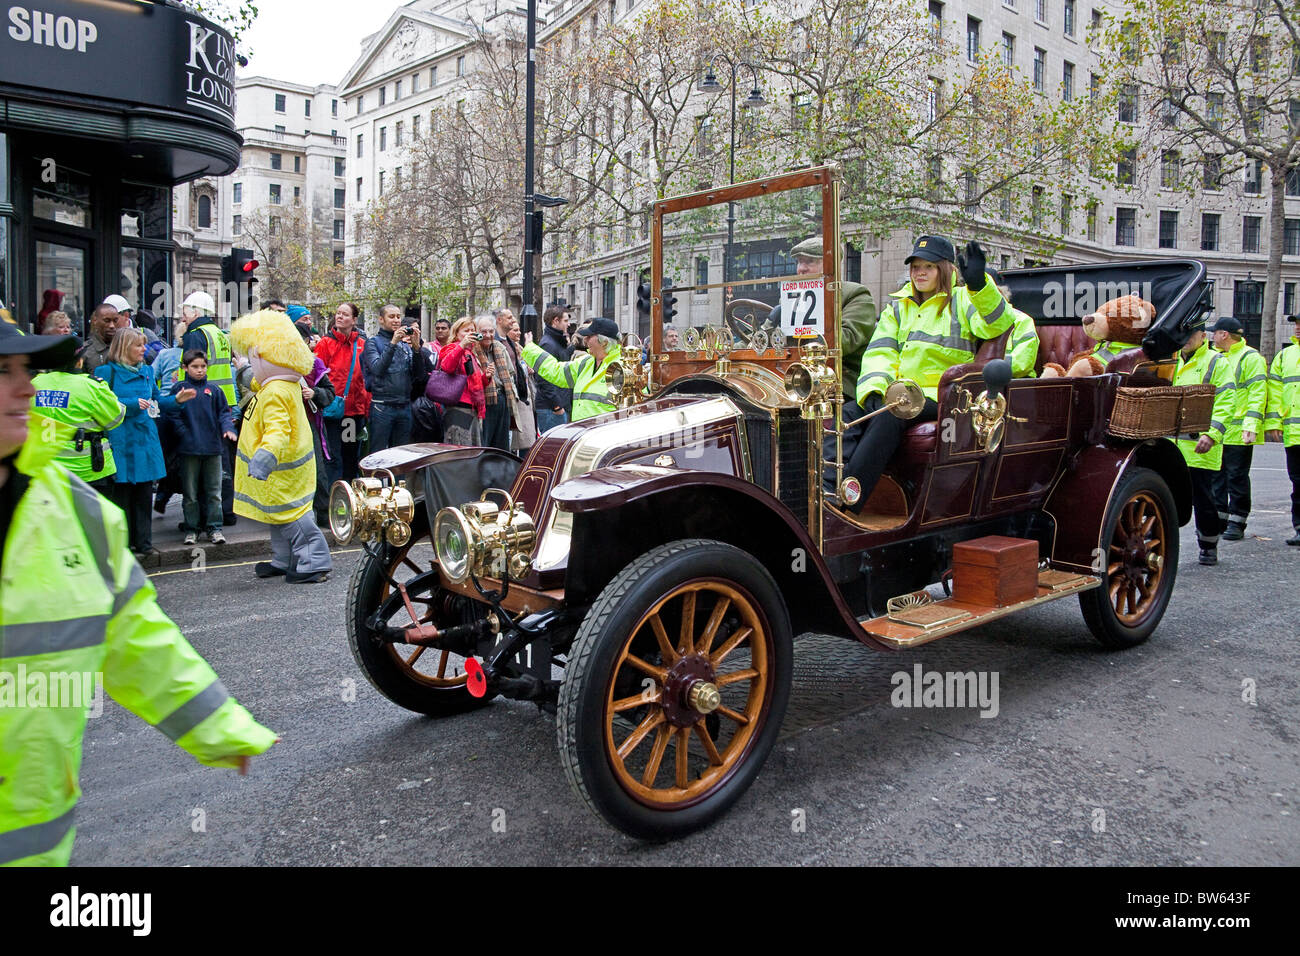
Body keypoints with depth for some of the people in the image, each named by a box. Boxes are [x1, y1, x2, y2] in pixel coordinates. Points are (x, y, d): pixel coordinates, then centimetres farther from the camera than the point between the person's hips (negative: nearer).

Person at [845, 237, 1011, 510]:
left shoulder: (961, 300, 11)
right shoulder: (898, 307, 23)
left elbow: (995, 324, -11)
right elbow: (879, 353, 10)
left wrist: (978, 284, -29)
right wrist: (873, 390, -11)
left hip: (942, 396, -5)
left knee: (891, 415, -34)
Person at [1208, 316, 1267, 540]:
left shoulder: (1251, 358, -6)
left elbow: (1257, 394, -13)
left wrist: (1251, 425, -22)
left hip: (1238, 432, -7)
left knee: (1237, 477, -2)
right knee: (1217, 476, 9)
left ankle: (1237, 522, 5)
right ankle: (1219, 519, 17)